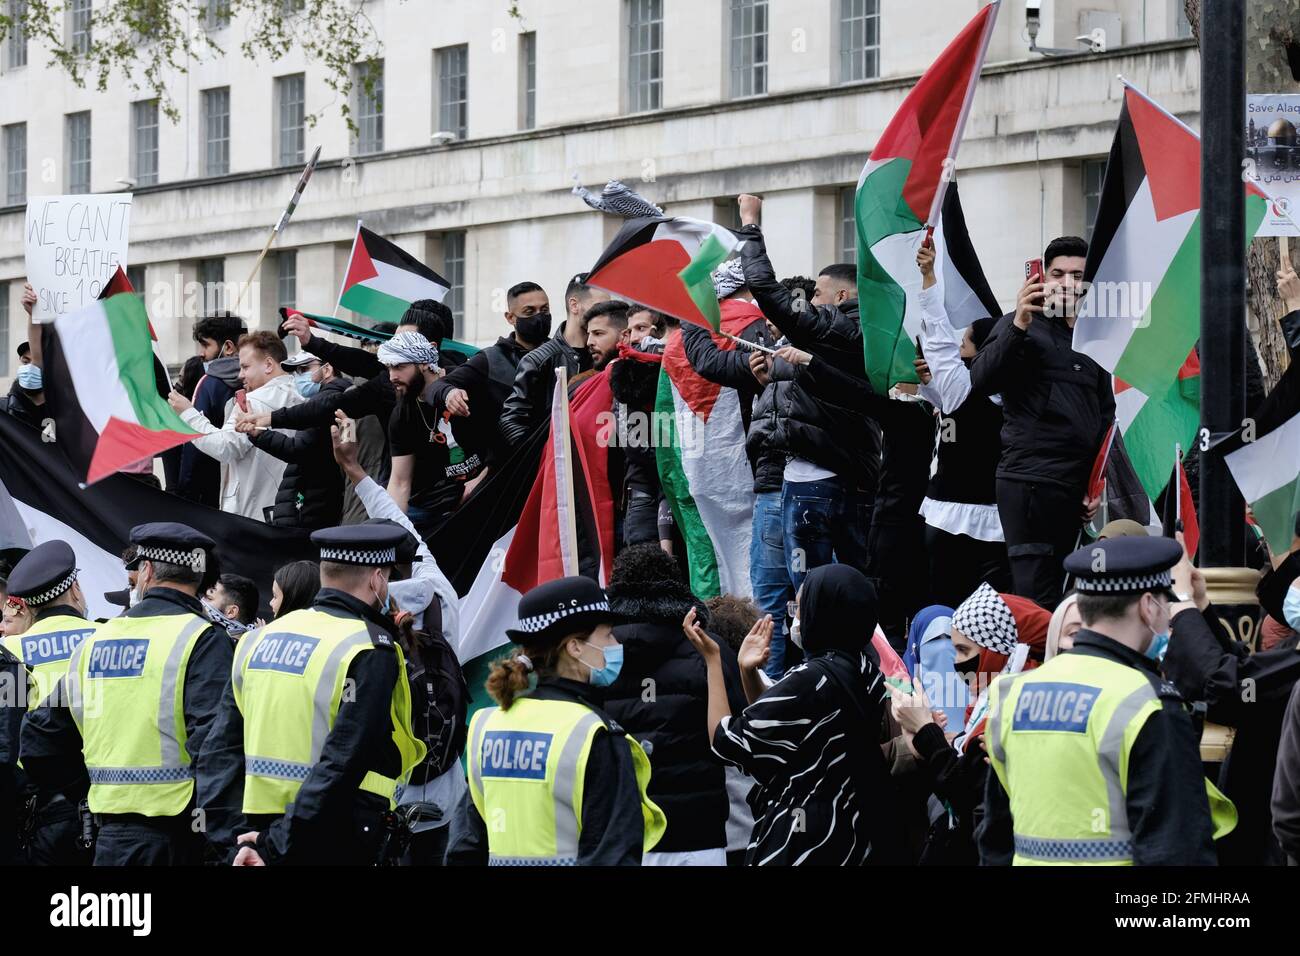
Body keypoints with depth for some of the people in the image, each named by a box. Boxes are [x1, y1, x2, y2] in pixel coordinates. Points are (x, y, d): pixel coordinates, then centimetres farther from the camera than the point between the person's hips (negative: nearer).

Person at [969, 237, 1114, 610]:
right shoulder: (1023, 328, 1)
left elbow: (1106, 415, 25)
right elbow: (981, 380, -16)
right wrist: (1019, 324, -27)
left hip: (1078, 489, 7)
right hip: (1031, 481, -7)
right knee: (1036, 597, -12)